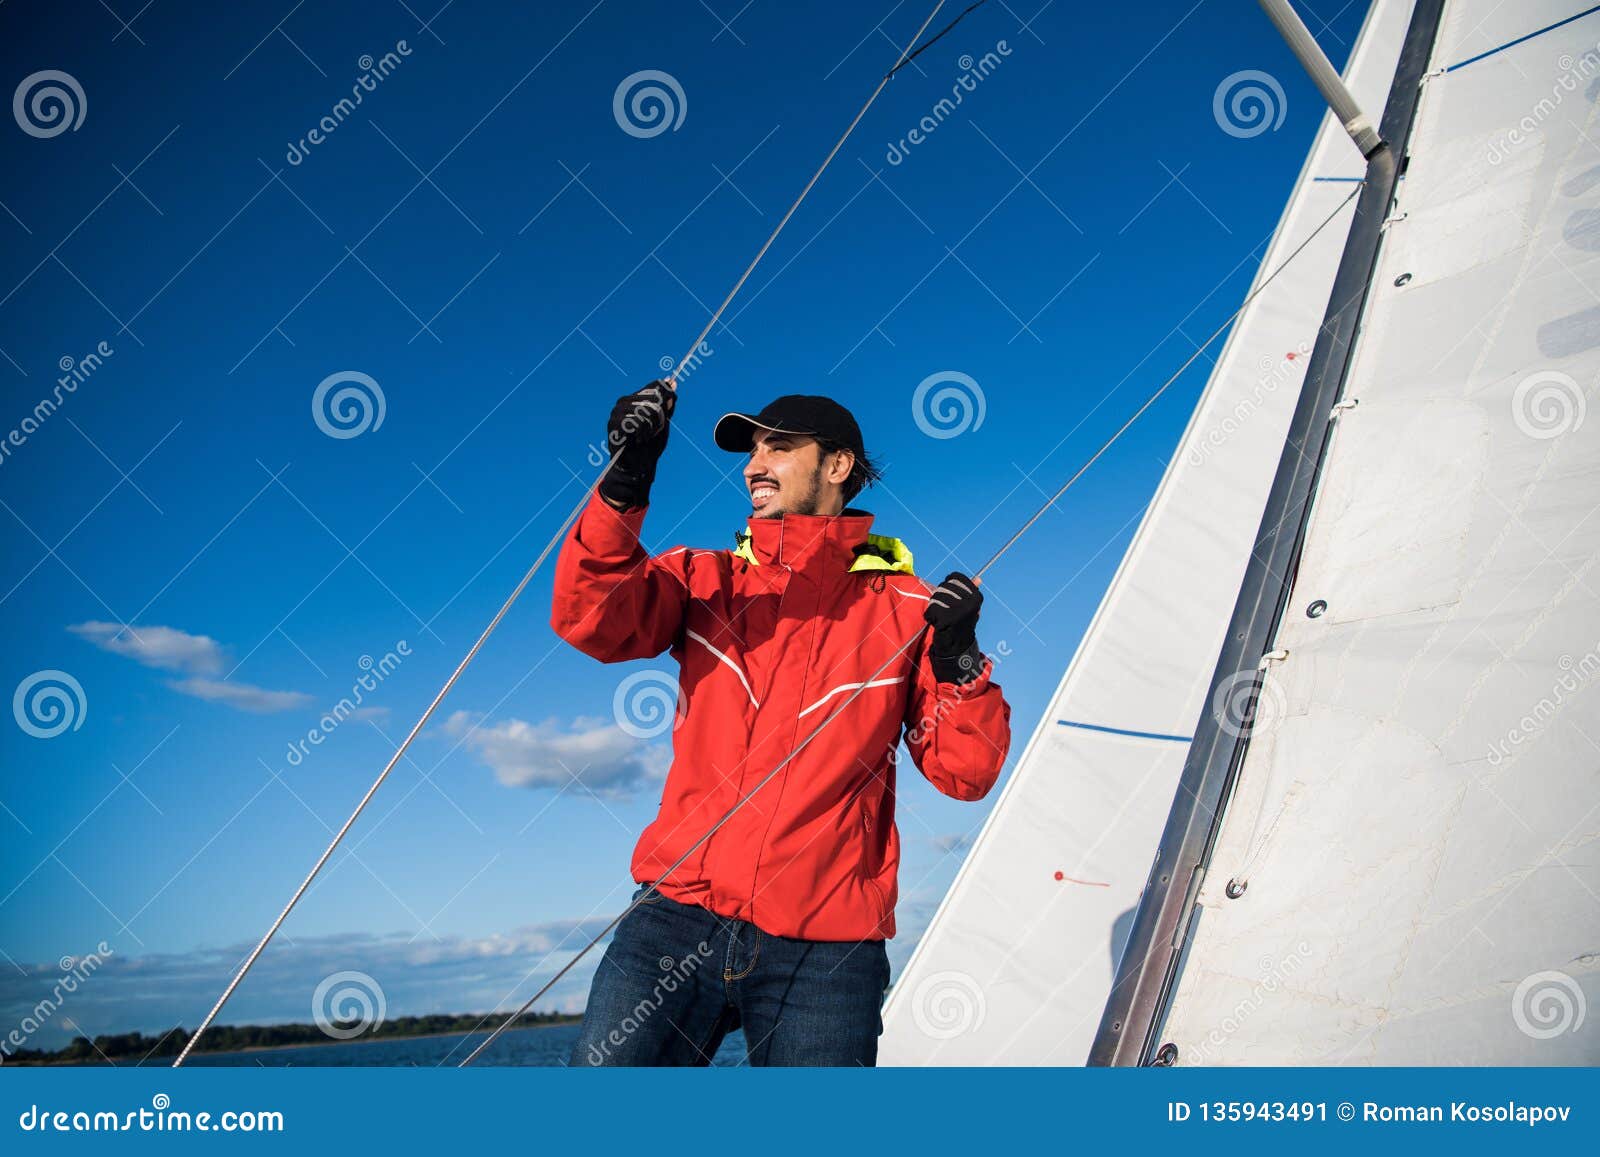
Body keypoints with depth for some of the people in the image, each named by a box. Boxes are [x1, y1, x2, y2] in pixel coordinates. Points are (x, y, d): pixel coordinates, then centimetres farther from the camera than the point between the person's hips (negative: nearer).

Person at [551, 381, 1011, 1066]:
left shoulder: (902, 608, 6)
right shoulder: (705, 579, 10)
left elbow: (964, 774, 3)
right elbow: (591, 620, -8)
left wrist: (958, 664, -14)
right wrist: (622, 488, -21)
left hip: (824, 948, -1)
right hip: (679, 913, 1)